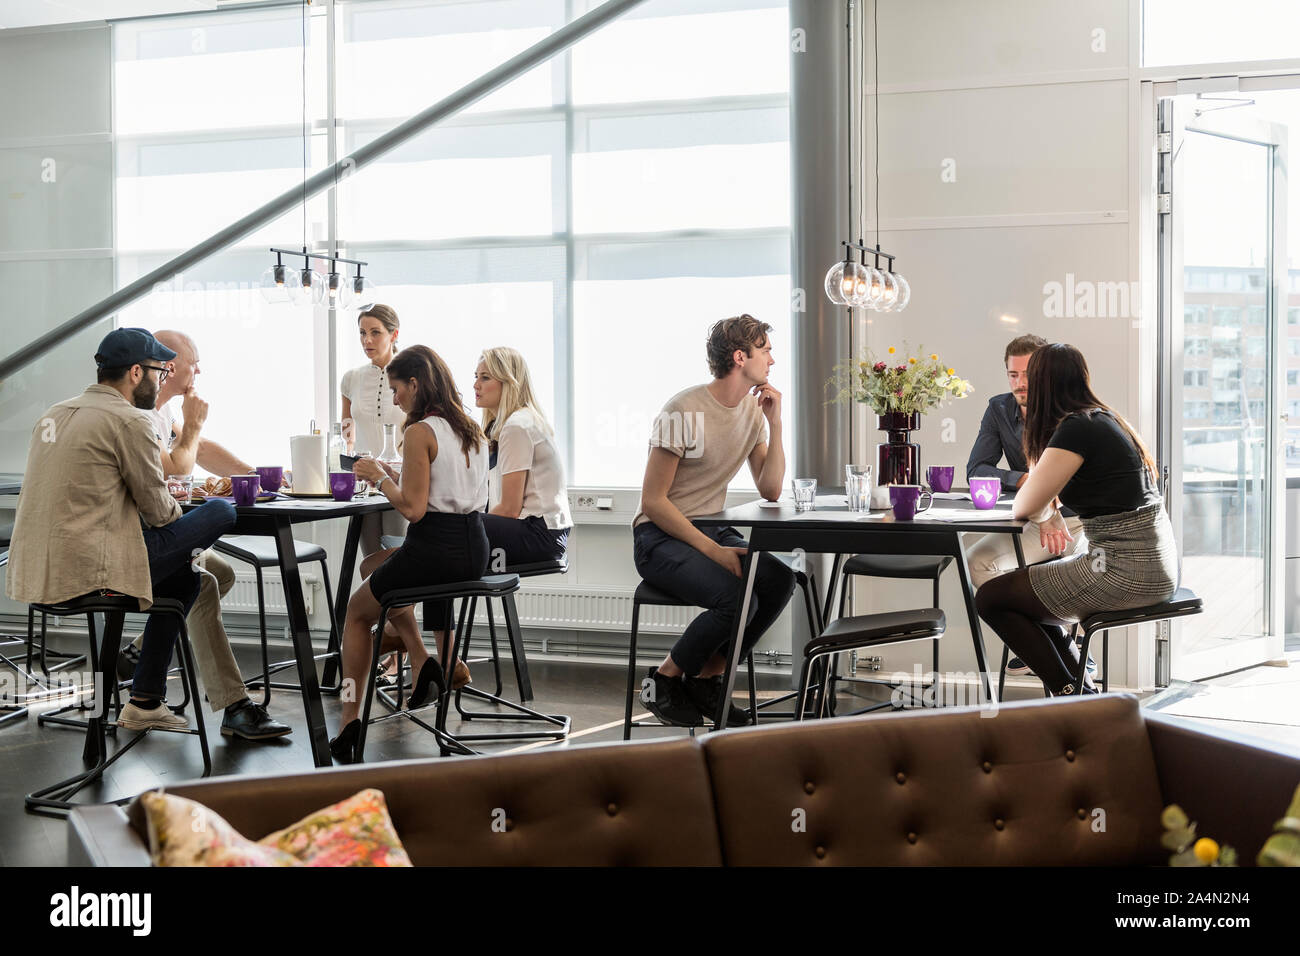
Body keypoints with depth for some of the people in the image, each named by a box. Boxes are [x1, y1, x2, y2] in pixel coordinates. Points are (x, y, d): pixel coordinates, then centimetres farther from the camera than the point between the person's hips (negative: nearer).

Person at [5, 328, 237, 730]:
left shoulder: (55, 414, 17)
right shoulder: (130, 420, -10)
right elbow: (158, 511, -7)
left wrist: (165, 499, 25)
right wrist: (173, 507, 18)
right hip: (88, 572, -9)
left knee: (183, 572, 27)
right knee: (220, 512, -3)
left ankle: (146, 703, 27)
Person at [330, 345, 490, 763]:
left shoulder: (420, 432, -14)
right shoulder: (473, 431, 11)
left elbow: (413, 509, -18)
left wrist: (380, 478, -3)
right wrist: (397, 478, 19)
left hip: (435, 549, -8)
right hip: (475, 551, 8)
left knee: (356, 612, 17)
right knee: (372, 566, 32)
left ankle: (349, 721, 14)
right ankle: (422, 660, 17)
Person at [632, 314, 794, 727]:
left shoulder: (752, 409, 7)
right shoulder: (685, 411, -16)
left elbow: (771, 491, 2)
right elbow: (653, 501, -16)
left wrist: (775, 423, -6)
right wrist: (712, 551, -22)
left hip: (712, 530, 7)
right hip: (660, 536, -7)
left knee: (779, 580, -21)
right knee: (737, 597, -31)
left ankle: (706, 679, -3)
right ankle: (664, 679, -6)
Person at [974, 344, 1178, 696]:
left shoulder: (1076, 428, -15)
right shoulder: (1105, 418, 14)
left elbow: (1025, 505, -10)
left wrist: (1045, 515, 4)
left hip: (1126, 571, -10)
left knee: (990, 598, -2)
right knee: (1022, 596, 23)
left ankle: (1072, 695, 2)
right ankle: (1084, 692, 15)